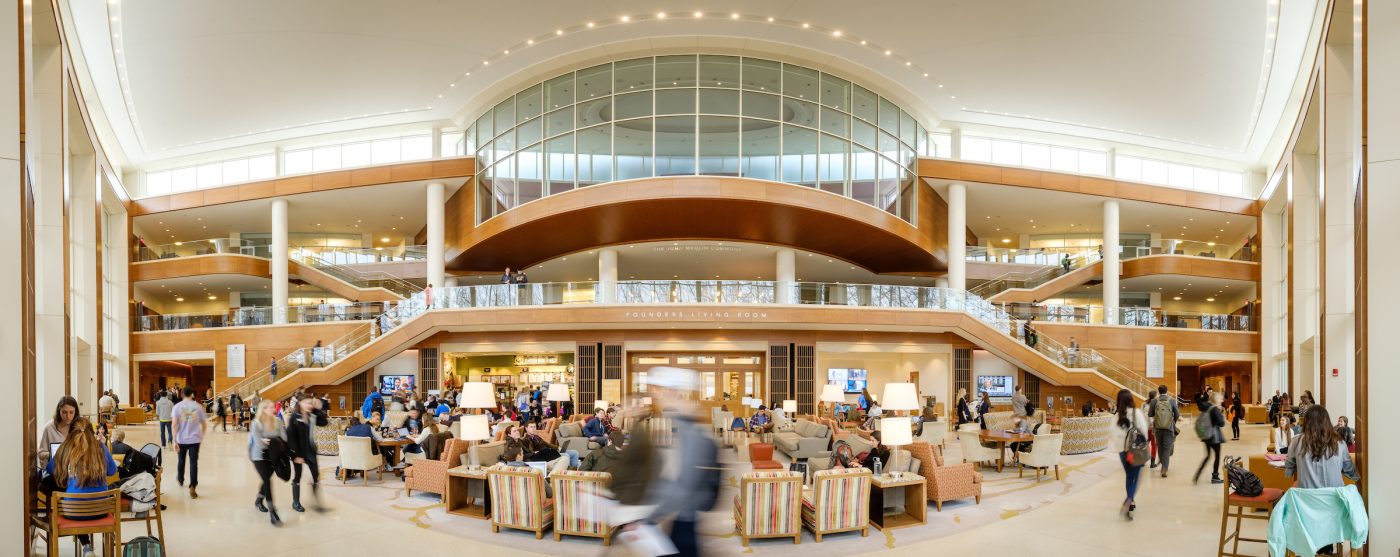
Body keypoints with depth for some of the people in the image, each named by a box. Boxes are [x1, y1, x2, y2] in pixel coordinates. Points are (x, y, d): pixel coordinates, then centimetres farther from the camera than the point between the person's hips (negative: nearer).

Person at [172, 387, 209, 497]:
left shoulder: (177, 407, -3)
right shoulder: (198, 406, 0)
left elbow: (175, 424, -12)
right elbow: (203, 423, 7)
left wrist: (174, 440, -11)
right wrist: (202, 435, 24)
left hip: (181, 439, 1)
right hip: (195, 439, -1)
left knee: (181, 460, 22)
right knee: (193, 462, -2)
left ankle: (180, 480, 45)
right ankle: (192, 488, -10)